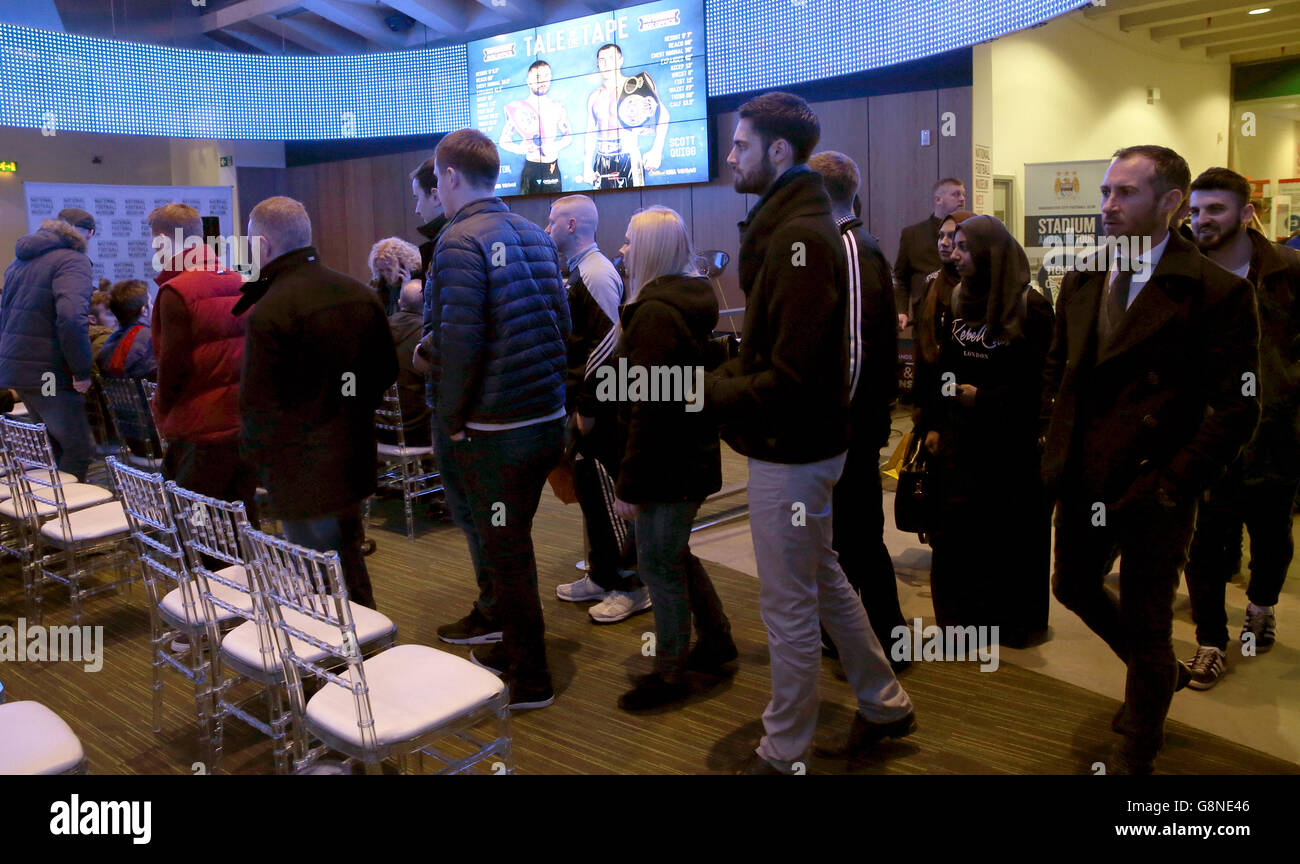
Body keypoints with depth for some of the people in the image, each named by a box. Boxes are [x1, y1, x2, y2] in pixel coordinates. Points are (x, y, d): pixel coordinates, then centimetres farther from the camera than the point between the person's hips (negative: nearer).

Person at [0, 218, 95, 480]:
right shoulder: (73, 260, -11)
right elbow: (71, 318, -26)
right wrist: (82, 372, -19)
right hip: (48, 374, -8)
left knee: (52, 445, 20)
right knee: (77, 448, -1)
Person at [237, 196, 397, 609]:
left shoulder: (267, 313, -18)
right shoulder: (361, 295, 4)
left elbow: (258, 407, -17)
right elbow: (387, 371, 13)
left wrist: (255, 458, 0)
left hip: (302, 472, -7)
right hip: (355, 461, 8)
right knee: (350, 560, 22)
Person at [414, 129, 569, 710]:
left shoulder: (460, 241, -13)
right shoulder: (535, 236, 10)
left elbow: (460, 341, -20)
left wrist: (450, 422, -10)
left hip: (493, 429, -8)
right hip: (547, 418, 8)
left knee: (505, 552, 4)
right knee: (508, 539, 23)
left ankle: (528, 679, 16)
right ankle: (495, 621, 42)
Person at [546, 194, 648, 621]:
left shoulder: (596, 274, -16)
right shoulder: (579, 272, 16)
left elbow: (607, 344, -23)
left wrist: (588, 406, -20)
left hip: (600, 409, -10)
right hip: (584, 402, 10)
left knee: (606, 495, -3)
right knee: (590, 491, 16)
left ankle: (632, 586, 7)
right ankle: (602, 576, 27)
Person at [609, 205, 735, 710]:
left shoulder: (654, 312, -19)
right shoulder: (692, 300, 11)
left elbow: (649, 407, -23)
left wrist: (629, 483, -19)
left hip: (668, 462, -10)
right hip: (695, 454, 10)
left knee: (659, 565, 2)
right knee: (674, 554, 23)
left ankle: (670, 674, 16)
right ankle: (716, 641, 35)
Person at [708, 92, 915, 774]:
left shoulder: (800, 237, -21)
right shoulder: (786, 225, 11)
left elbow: (791, 378, -26)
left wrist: (710, 395, -18)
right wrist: (720, 378, 0)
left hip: (791, 454, -10)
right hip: (801, 443, 10)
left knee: (789, 606, 5)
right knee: (822, 577, 23)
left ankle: (783, 753, 24)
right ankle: (884, 703, 42)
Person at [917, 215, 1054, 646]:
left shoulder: (1029, 307, -11)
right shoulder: (958, 300, 7)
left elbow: (1041, 380, -10)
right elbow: (942, 368, 9)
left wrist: (984, 397, -16)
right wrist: (932, 424, 5)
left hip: (1010, 443, -5)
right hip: (960, 438, 5)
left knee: (1011, 531, 6)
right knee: (957, 529, 7)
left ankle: (1014, 620, 24)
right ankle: (964, 612, 24)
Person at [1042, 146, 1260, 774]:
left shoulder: (1218, 292, -14)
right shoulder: (1081, 281, 6)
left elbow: (1236, 409, -15)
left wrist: (1169, 484, -19)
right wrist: (1056, 450, 6)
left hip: (1150, 493, -6)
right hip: (1083, 485, 7)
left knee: (1145, 626, 9)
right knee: (1073, 588, 23)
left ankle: (1135, 757, 33)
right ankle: (1160, 674, 51)